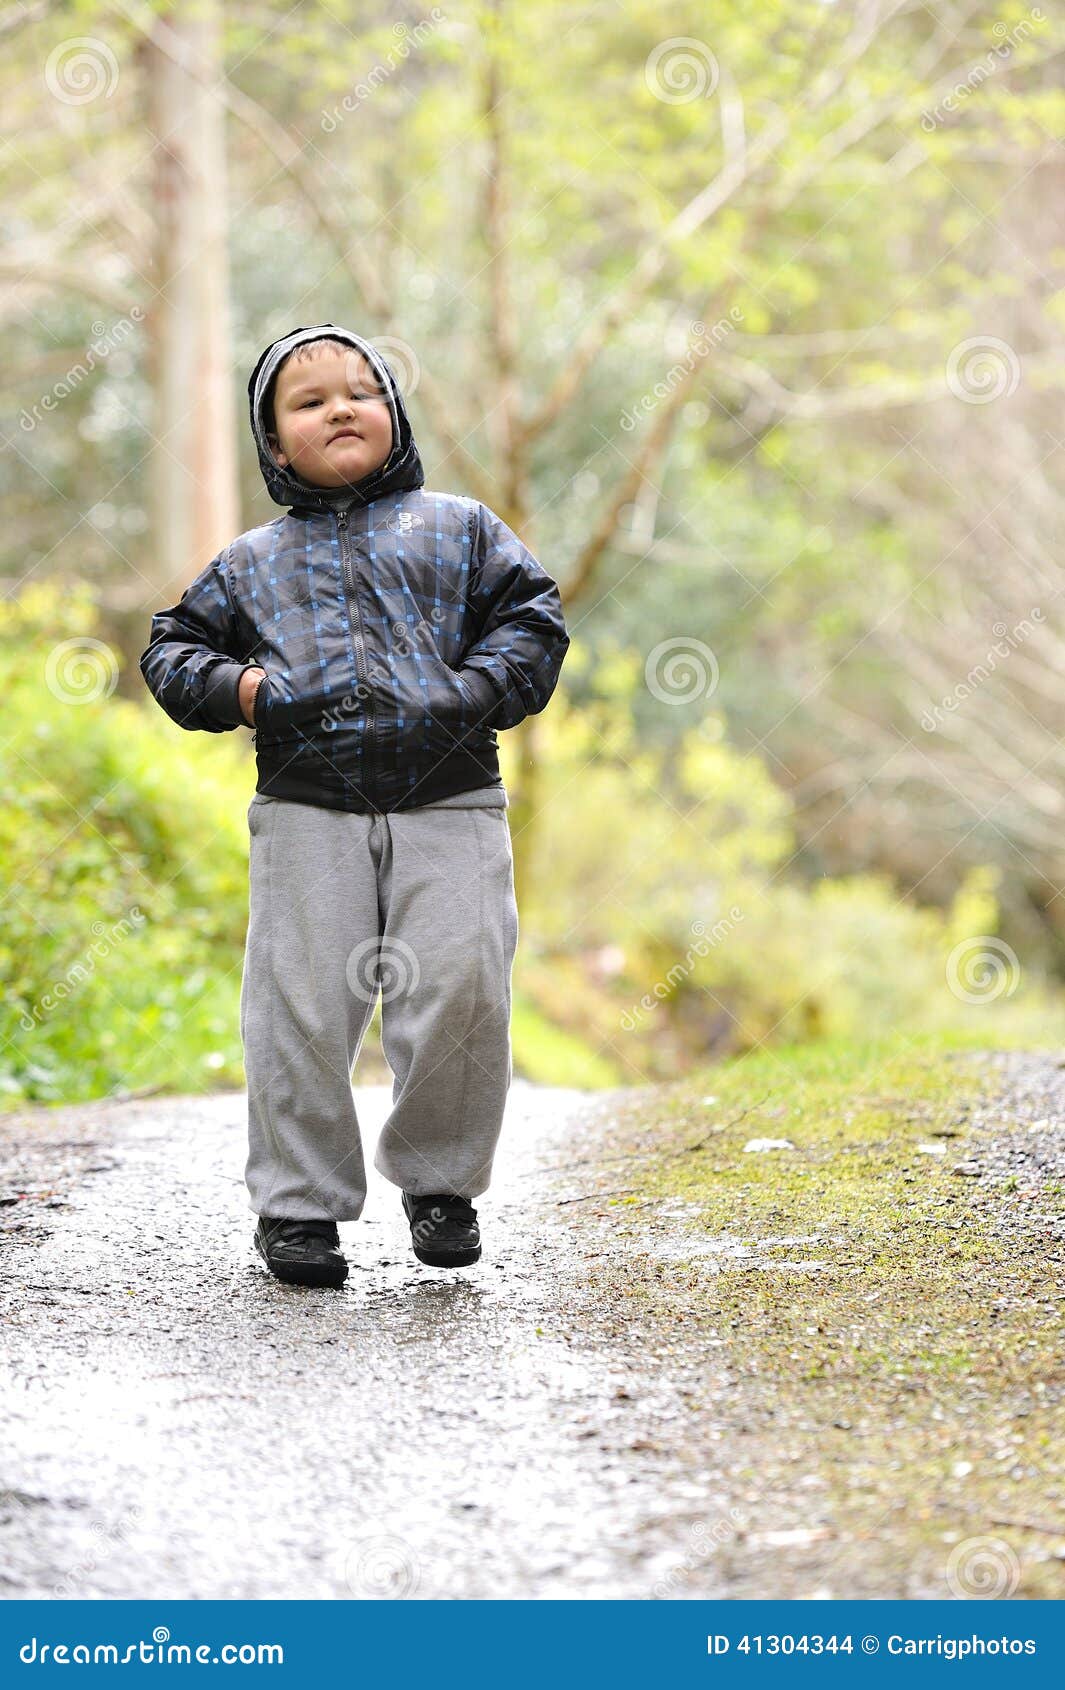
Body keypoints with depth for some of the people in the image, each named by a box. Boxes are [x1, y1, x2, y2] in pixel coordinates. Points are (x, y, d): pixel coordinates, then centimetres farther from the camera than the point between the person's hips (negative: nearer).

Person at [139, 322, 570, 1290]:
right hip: (307, 816, 1)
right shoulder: (252, 564, 17)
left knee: (461, 989, -9)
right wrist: (232, 687, -1)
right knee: (301, 1011, -3)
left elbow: (532, 618, 8)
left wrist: (473, 693, -8)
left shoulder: (459, 529, 14)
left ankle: (440, 1180, 13)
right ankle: (299, 1203, 11)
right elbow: (172, 648, 20)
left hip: (449, 808, -1)